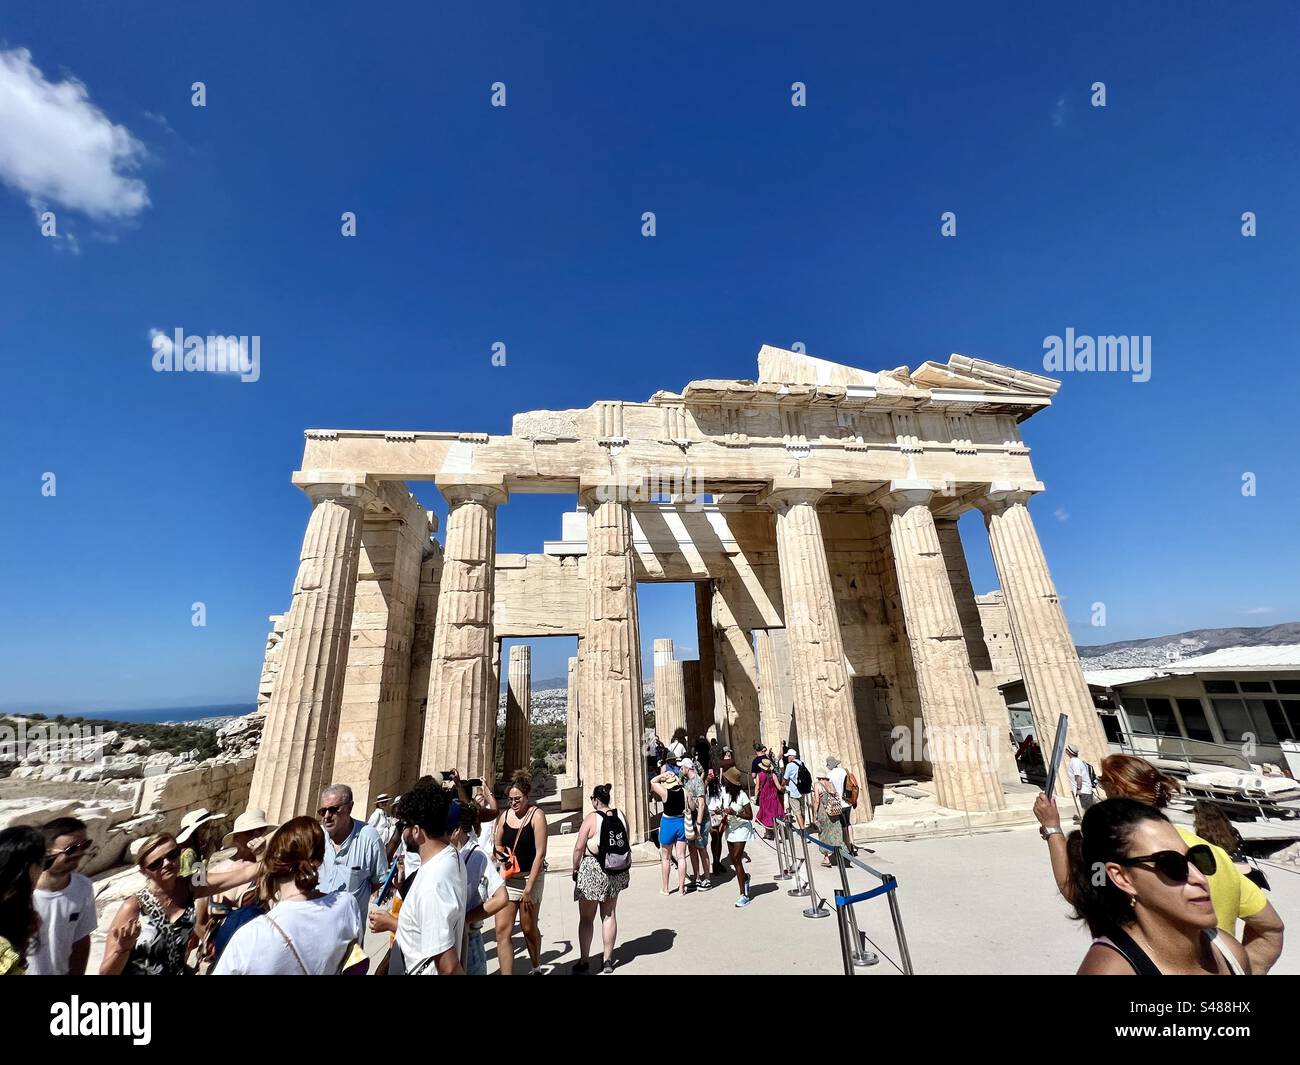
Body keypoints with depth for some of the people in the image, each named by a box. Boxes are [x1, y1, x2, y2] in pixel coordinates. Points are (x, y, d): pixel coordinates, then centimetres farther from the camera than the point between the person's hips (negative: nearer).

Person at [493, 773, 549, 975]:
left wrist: (528, 888, -18)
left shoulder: (536, 816, -15)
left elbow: (540, 853, -17)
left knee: (528, 928, 13)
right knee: (502, 930, -4)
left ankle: (536, 969, 39)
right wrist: (498, 851, -10)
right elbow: (497, 844, 15)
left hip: (530, 877, -4)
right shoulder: (505, 815, 1)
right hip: (507, 878, 4)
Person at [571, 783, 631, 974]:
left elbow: (579, 848, -15)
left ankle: (584, 962, 17)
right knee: (609, 915, 17)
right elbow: (627, 845, 6)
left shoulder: (592, 818, -16)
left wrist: (575, 869, 0)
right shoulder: (620, 816, -2)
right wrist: (625, 871, 17)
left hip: (593, 872, -5)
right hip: (616, 872, 5)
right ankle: (607, 960, 25)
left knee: (586, 918, 12)